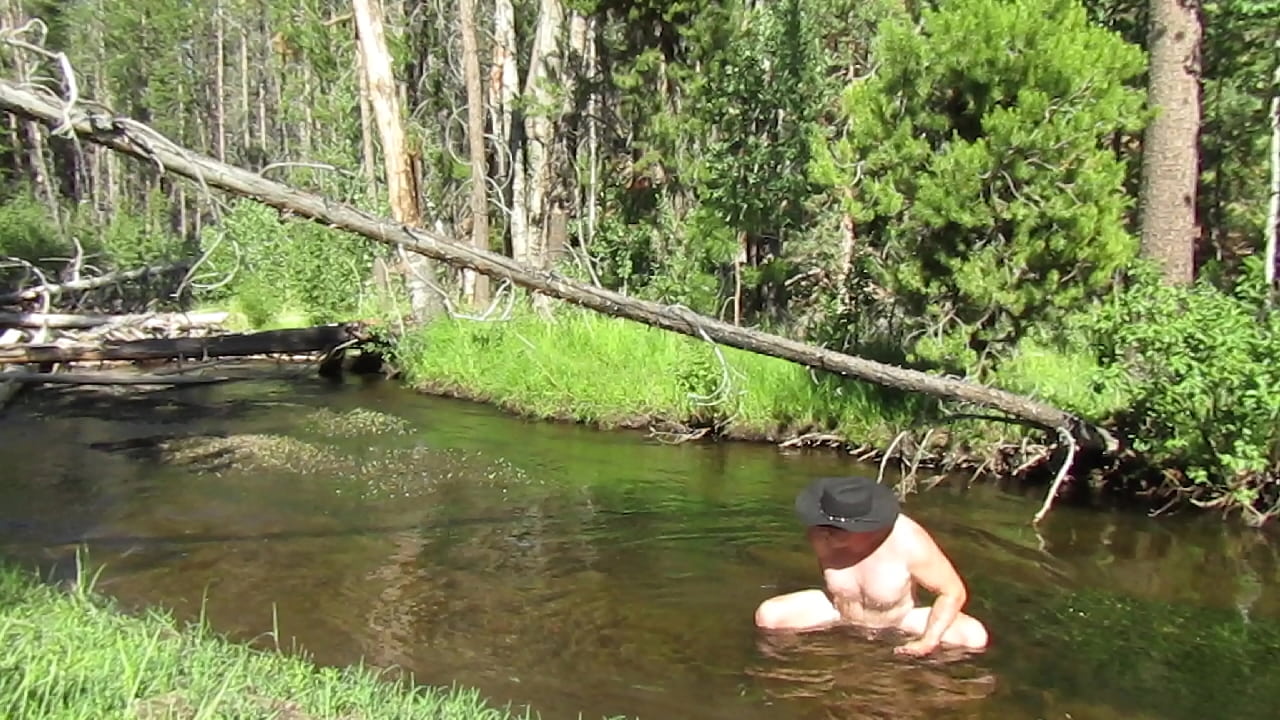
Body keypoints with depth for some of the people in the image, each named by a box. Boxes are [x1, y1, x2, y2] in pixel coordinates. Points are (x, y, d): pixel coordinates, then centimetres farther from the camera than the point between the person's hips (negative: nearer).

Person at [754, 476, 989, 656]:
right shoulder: (820, 534, -25)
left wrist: (928, 641, -31)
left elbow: (954, 592, -23)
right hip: (839, 612, 2)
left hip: (900, 619, -2)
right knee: (767, 616, -18)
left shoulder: (909, 542, -35)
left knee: (975, 636, -26)